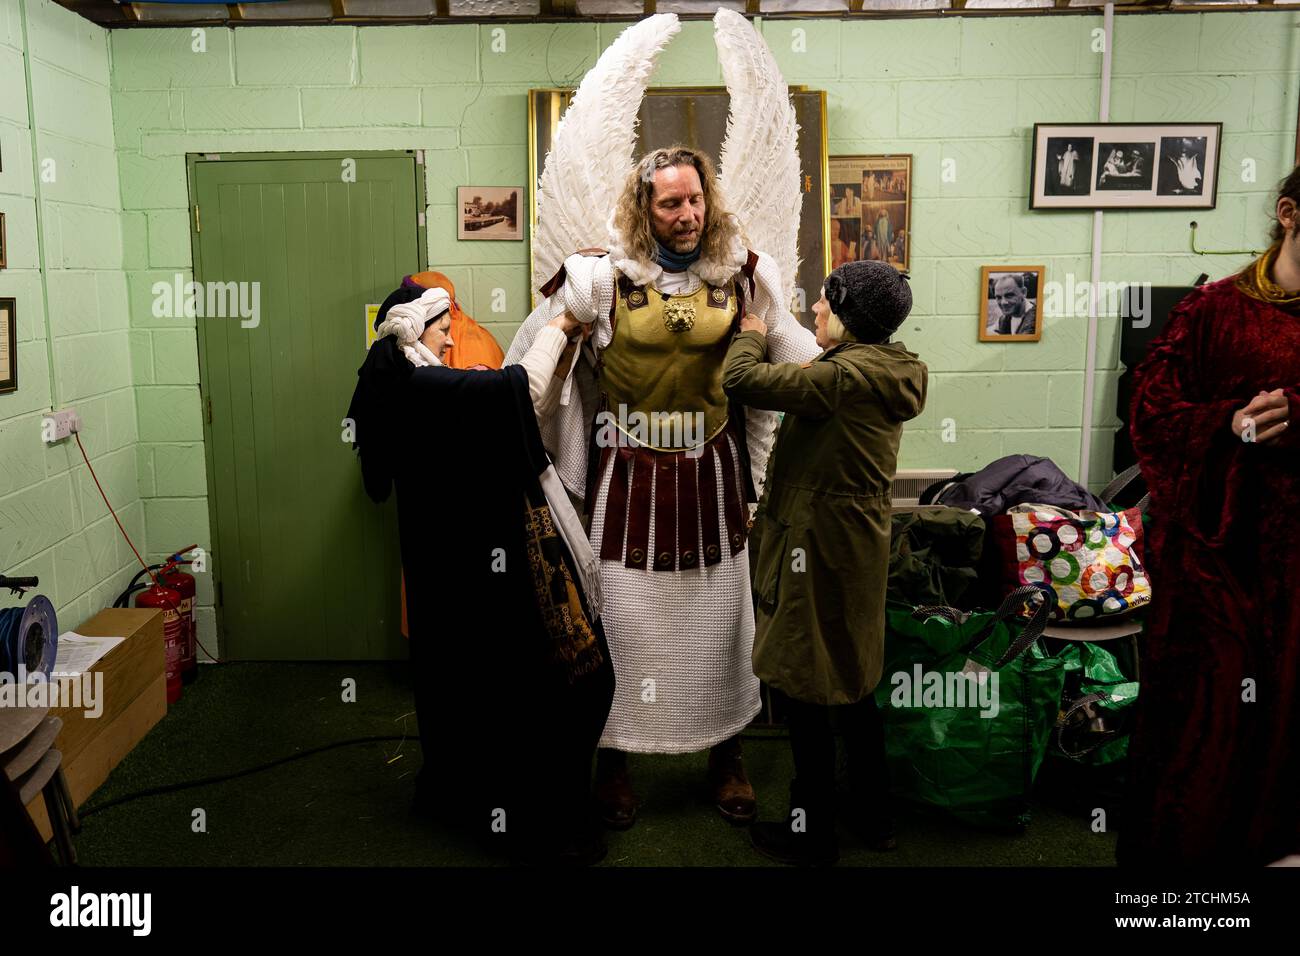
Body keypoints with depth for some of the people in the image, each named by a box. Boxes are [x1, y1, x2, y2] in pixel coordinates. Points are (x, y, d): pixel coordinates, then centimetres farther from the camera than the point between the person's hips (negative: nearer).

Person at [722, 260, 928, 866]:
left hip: (821, 551, -10)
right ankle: (874, 819, 35)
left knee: (804, 690, 5)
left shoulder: (847, 375, -22)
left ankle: (813, 834, 21)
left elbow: (741, 379, -22)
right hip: (856, 546, 10)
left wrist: (751, 336, -2)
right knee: (852, 688, 21)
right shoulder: (883, 372, 7)